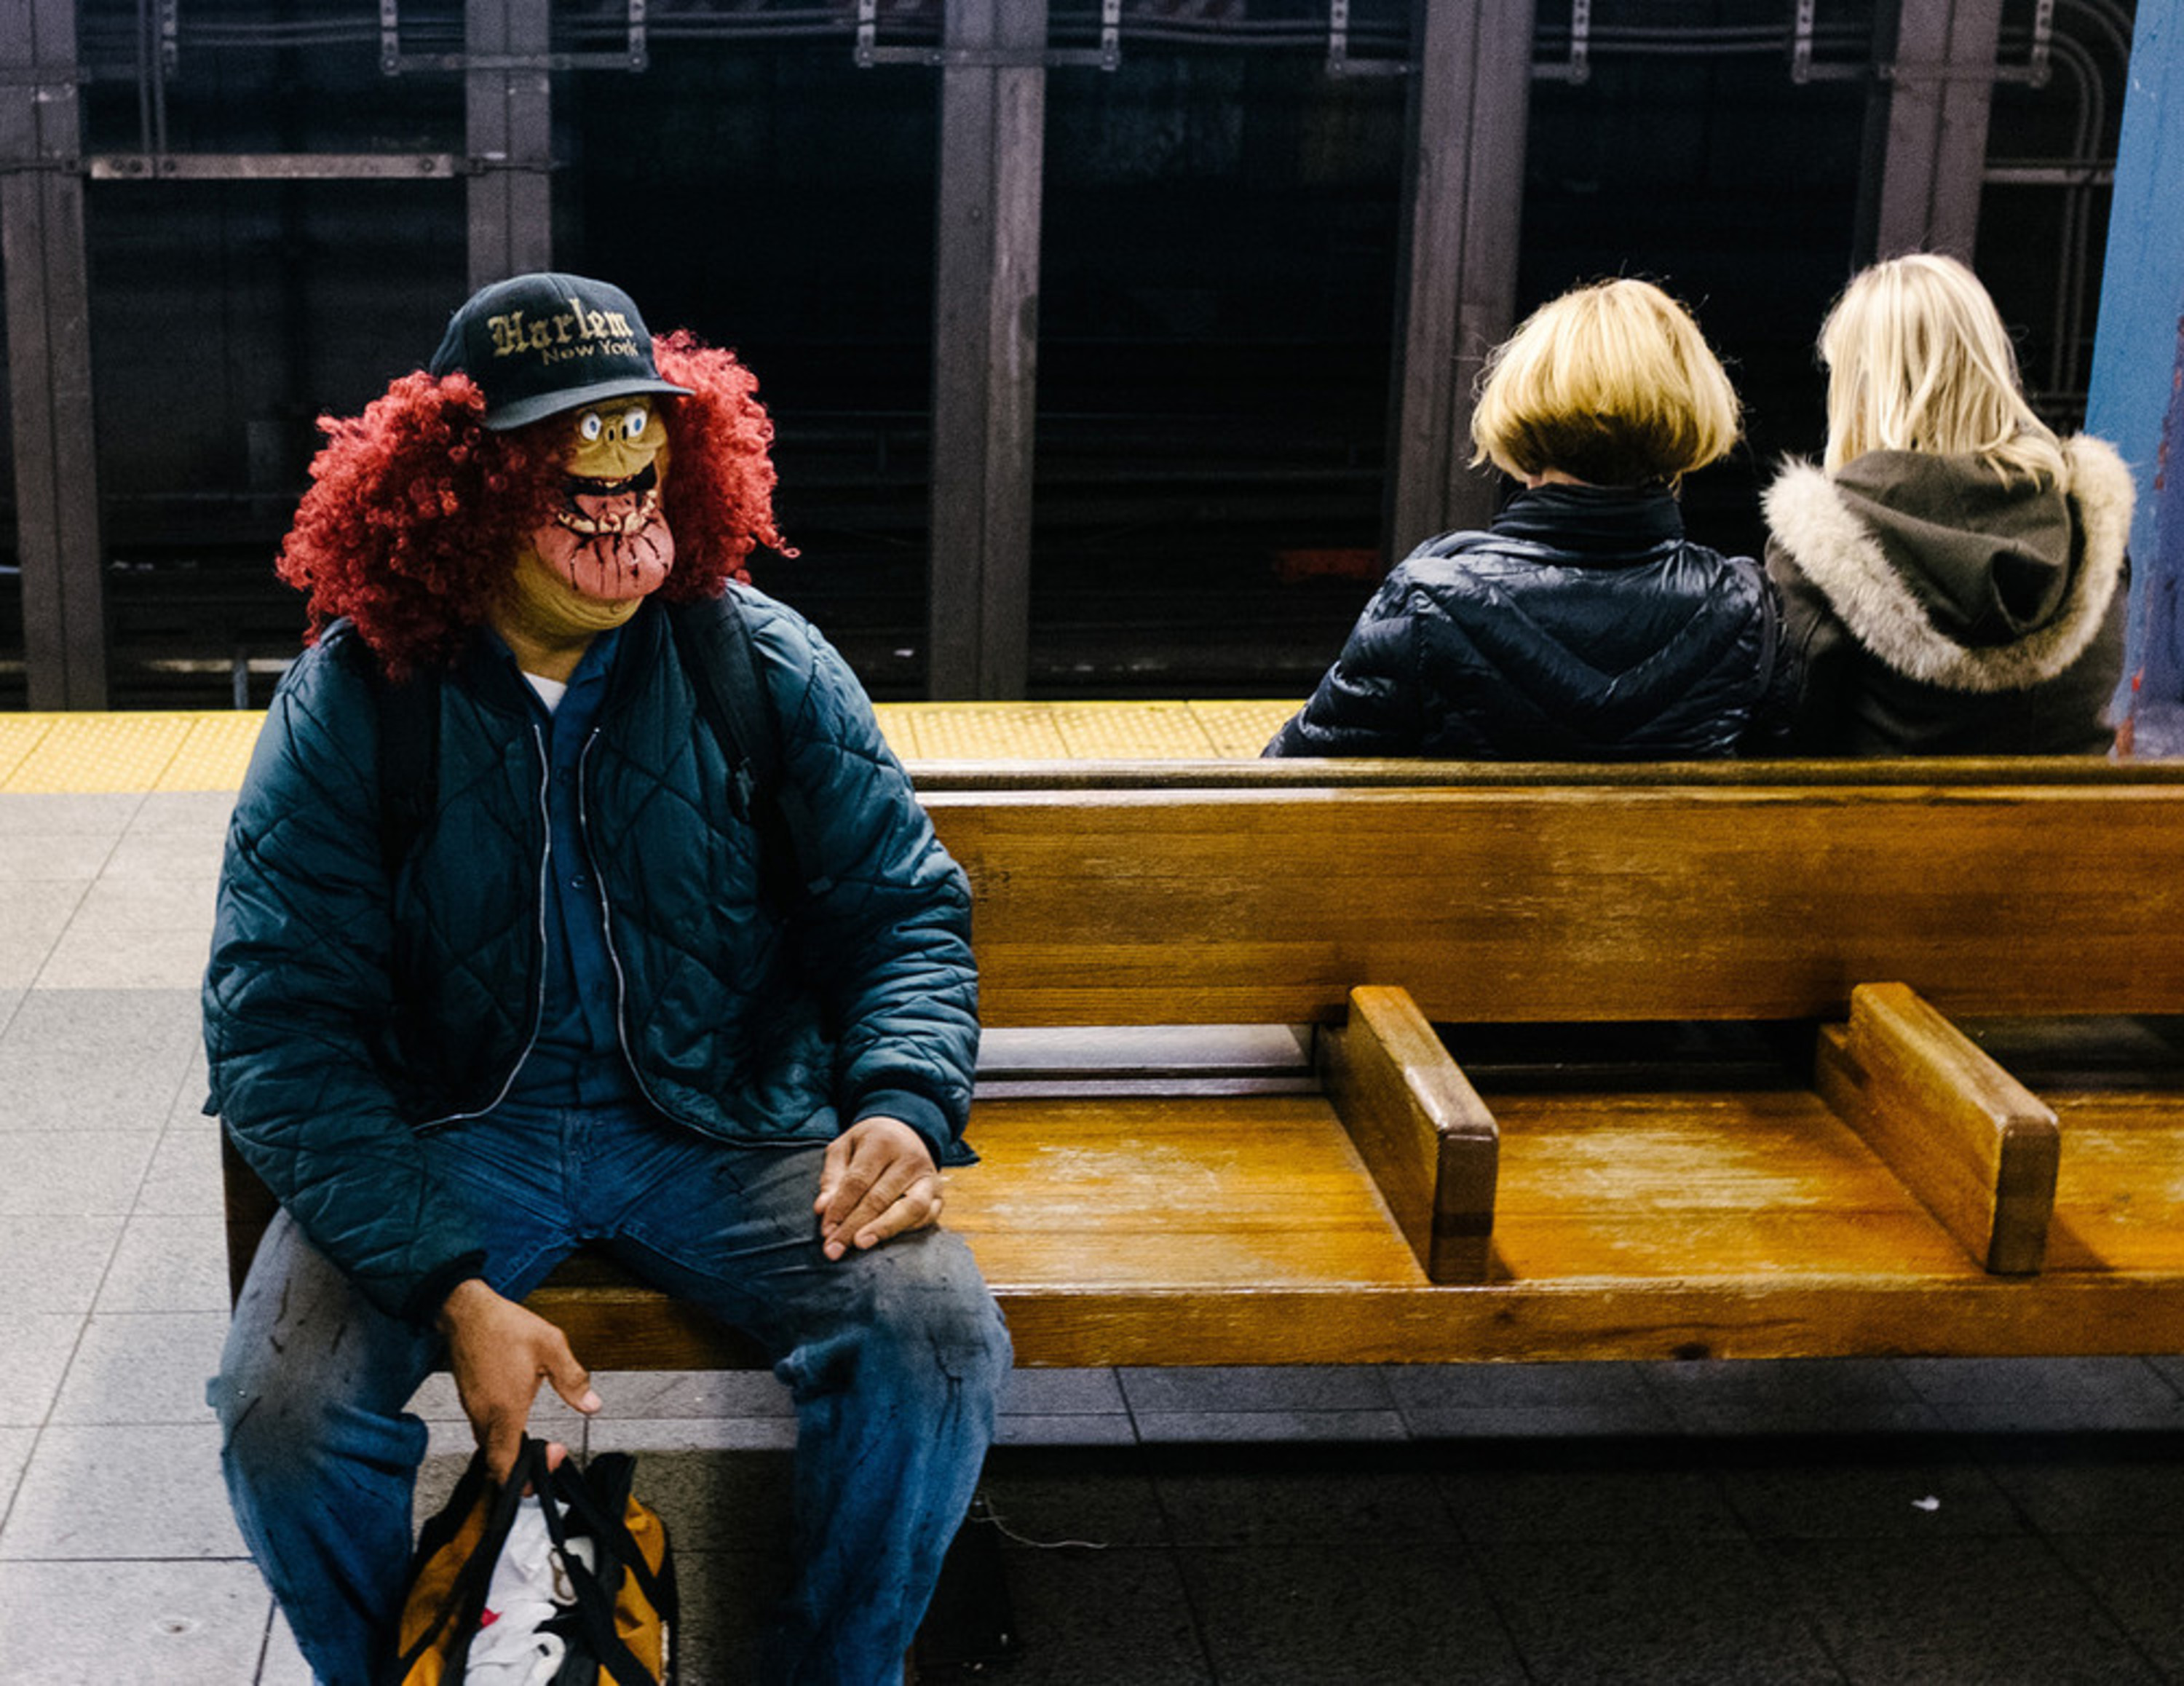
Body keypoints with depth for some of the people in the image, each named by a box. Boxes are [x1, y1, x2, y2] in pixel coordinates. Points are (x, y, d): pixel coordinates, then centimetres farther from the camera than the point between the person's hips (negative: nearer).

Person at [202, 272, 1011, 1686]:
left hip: (727, 1126, 1)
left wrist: (904, 1103, -21)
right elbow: (282, 1027, -12)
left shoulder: (764, 667, -3)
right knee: (283, 1405, -24)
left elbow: (905, 910, 3)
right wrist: (451, 1287, -24)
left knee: (938, 1334, -23)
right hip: (448, 1131, 0)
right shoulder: (351, 703, -8)